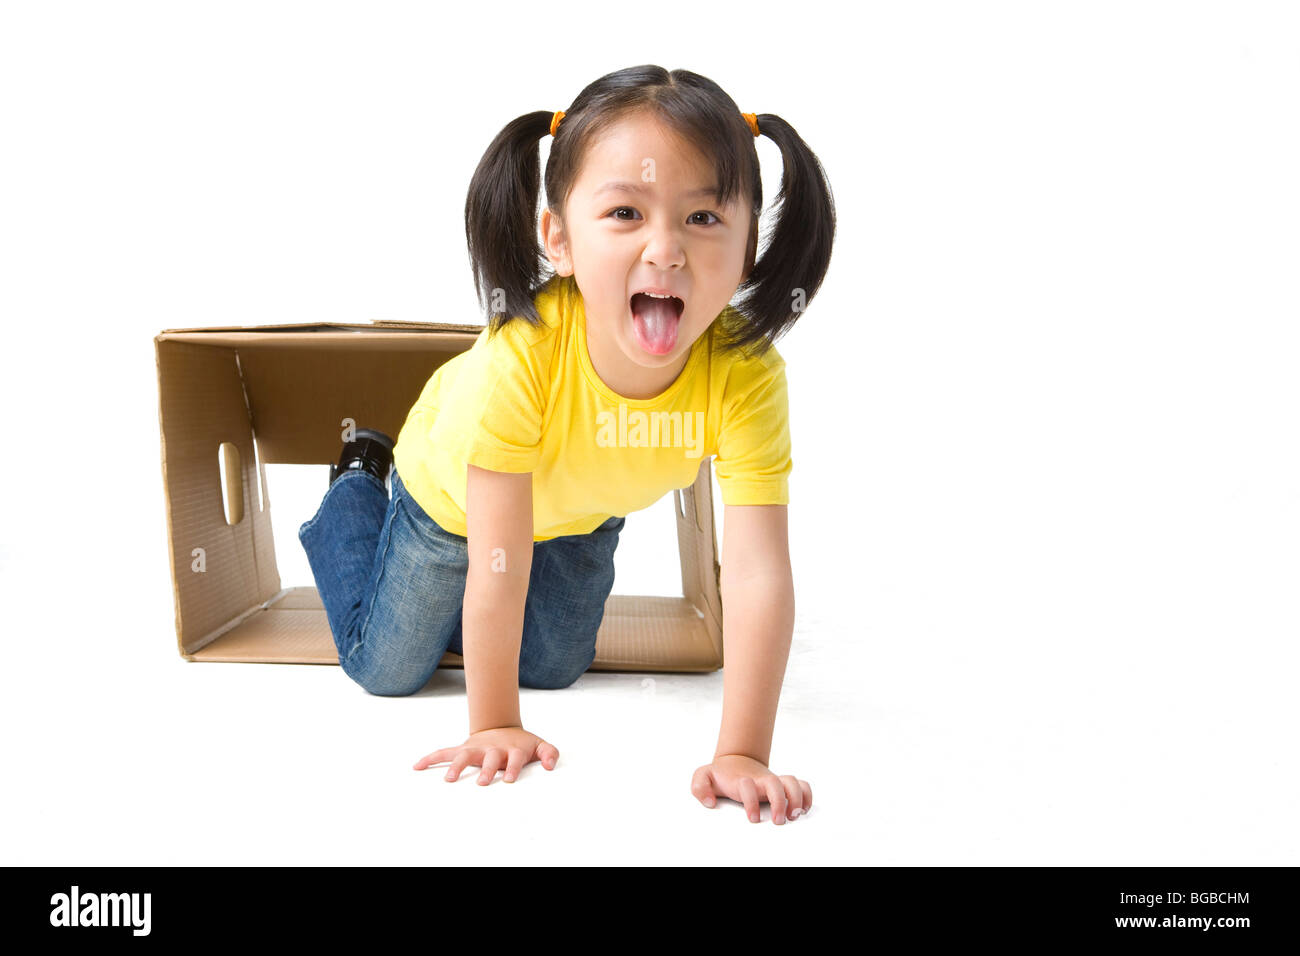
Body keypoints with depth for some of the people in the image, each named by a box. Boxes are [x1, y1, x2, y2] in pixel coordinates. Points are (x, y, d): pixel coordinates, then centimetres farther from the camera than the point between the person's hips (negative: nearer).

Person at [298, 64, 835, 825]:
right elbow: (498, 571, -36)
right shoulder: (520, 357, -45)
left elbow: (759, 575, -39)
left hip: (583, 511, 3)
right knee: (388, 670, 13)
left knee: (553, 666, 19)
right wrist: (495, 726, -27)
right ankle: (356, 489, 33)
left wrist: (743, 753, -41)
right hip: (452, 495, -3)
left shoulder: (747, 373, -39)